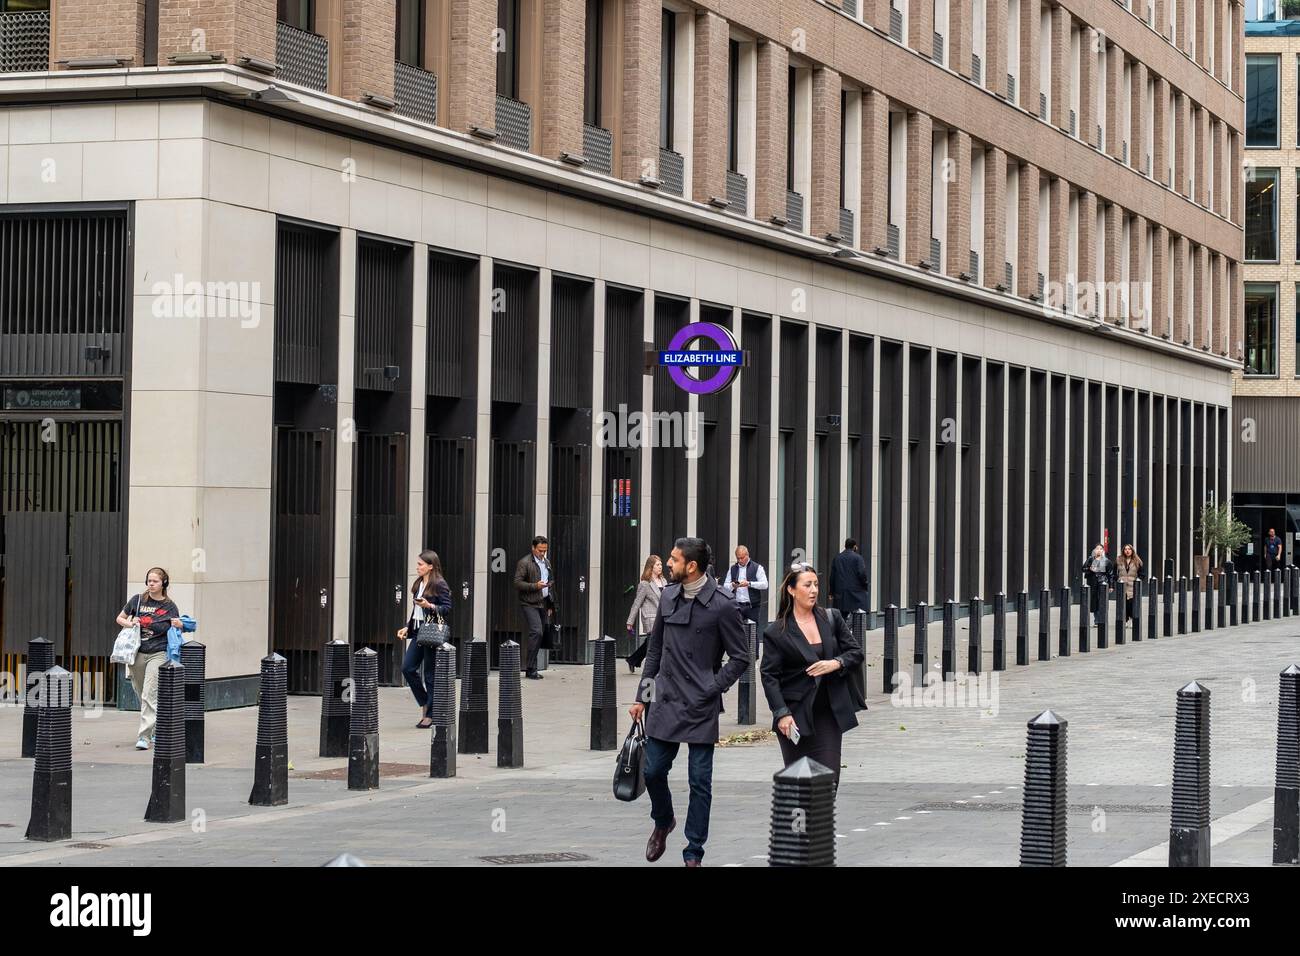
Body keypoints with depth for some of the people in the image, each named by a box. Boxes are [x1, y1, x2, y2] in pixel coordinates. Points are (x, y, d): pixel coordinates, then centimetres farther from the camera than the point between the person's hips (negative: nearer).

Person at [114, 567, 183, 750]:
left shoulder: (170, 606, 1)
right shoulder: (138, 600, 6)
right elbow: (120, 618, 18)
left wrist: (179, 625, -14)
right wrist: (129, 623, -3)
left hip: (158, 654, -4)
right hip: (137, 653, 4)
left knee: (150, 696, -15)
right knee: (142, 696, 14)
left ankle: (144, 737, -17)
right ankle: (155, 729, 34)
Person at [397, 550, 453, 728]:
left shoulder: (439, 585, -10)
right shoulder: (418, 584, 14)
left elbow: (447, 609, -12)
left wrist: (429, 606, -23)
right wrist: (407, 627, 15)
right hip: (418, 632, 8)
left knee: (431, 674, -1)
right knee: (407, 668, 1)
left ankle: (430, 715, 6)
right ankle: (425, 704, 16)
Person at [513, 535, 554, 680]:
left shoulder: (546, 563, 18)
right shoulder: (524, 563, -7)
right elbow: (517, 583, -11)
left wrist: (550, 605, 22)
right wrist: (535, 586, -21)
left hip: (543, 604, 8)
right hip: (529, 604, -8)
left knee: (542, 634, 4)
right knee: (536, 632, -18)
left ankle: (532, 669, 10)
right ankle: (531, 669, -14)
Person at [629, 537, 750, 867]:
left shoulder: (721, 605, -9)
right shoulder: (668, 597, 8)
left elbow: (740, 657, -4)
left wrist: (713, 689, -11)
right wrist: (642, 697, 13)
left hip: (700, 706, -5)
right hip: (664, 701, 5)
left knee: (700, 781, 1)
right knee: (653, 770, 7)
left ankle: (693, 854, 9)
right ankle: (663, 822, 36)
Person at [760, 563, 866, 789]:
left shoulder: (832, 618, 7)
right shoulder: (777, 631, -3)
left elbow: (856, 652, 10)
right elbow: (769, 675, -5)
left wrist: (836, 663, -11)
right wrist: (781, 713, -14)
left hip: (829, 713, 3)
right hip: (796, 715, -2)